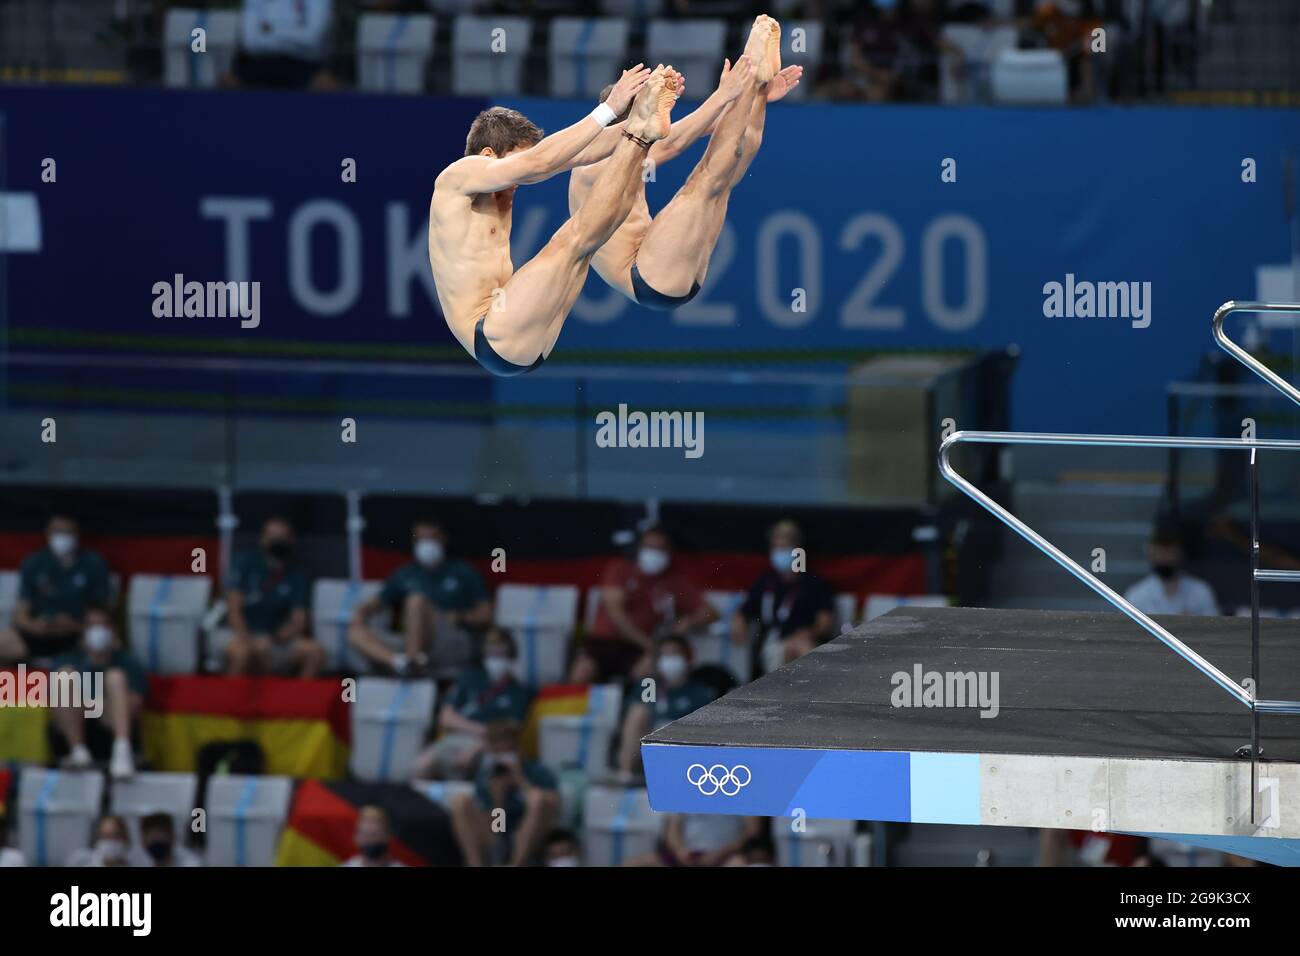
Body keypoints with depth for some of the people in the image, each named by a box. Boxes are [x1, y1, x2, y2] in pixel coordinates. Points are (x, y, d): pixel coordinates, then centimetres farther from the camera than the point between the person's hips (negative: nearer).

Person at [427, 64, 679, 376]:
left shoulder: (499, 193, 18)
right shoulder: (458, 177, -8)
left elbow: (577, 156, 13)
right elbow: (539, 162, -20)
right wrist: (609, 108, -20)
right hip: (496, 339, -9)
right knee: (574, 238, -17)